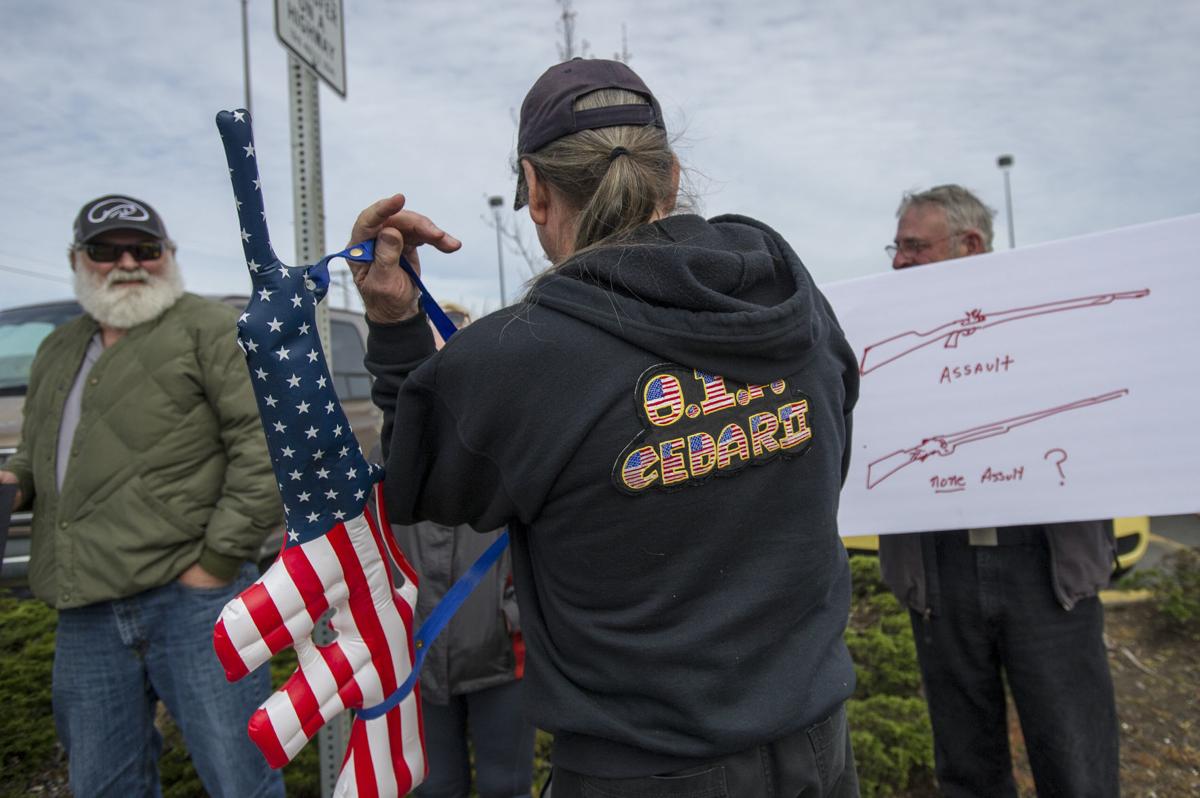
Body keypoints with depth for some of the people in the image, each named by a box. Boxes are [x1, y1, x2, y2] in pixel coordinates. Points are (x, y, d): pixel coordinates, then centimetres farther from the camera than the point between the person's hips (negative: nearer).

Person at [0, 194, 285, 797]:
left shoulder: (207, 328, -3)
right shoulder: (56, 352, 20)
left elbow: (266, 442, -11)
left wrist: (219, 557, -13)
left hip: (191, 596, -6)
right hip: (85, 614, 7)